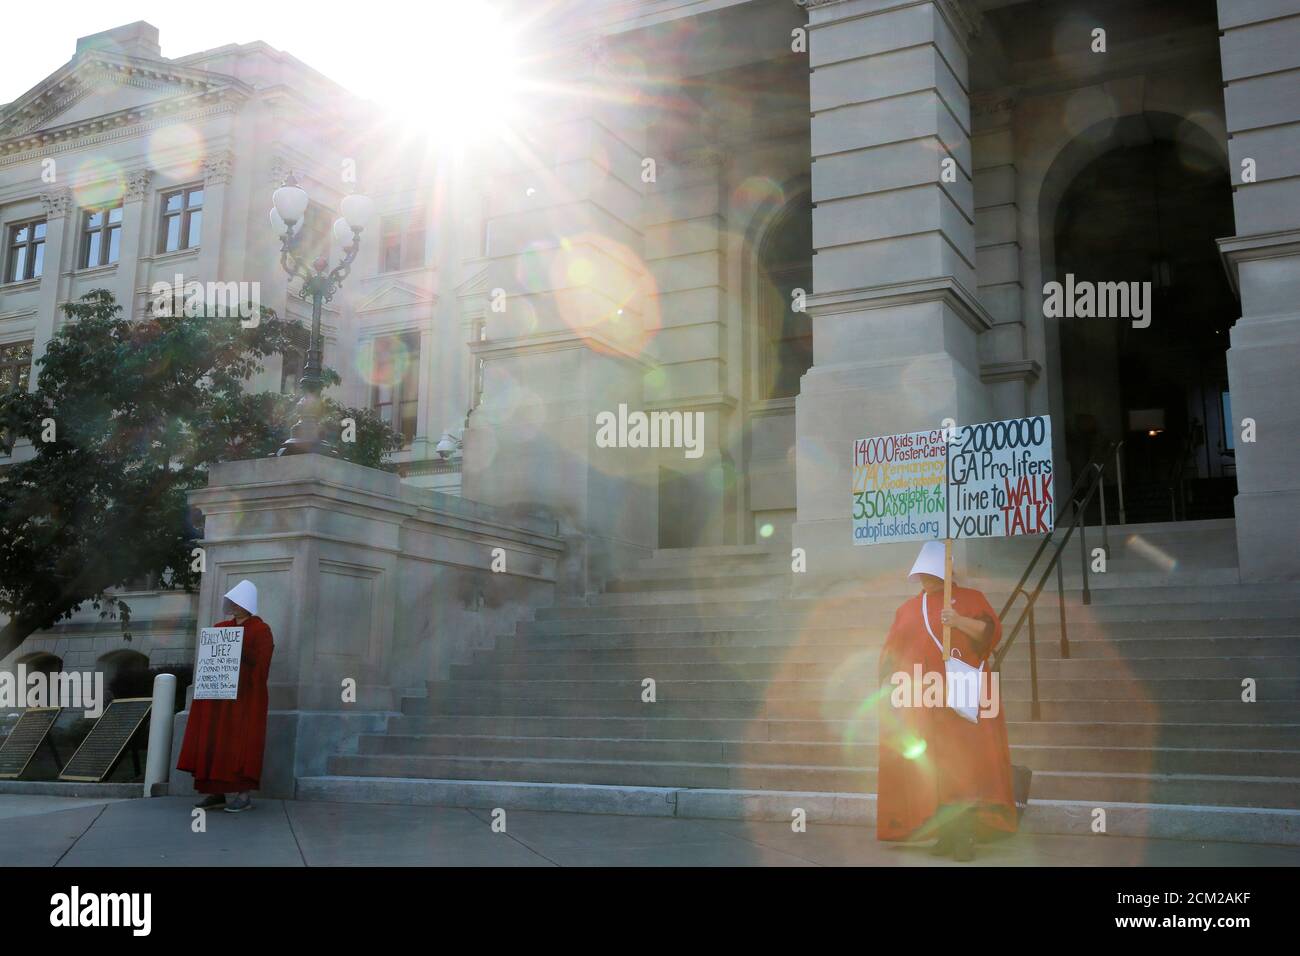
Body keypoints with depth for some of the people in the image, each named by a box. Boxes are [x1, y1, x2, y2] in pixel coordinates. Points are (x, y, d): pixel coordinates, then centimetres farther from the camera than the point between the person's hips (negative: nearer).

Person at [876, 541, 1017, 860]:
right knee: (929, 767, -1)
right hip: (919, 701, 4)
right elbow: (892, 653, 15)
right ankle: (945, 835, 3)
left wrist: (960, 622, -21)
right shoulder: (908, 609, 19)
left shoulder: (970, 598, 9)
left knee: (963, 763, -13)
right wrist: (888, 688, 4)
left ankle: (964, 837, -15)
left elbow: (992, 630, -5)